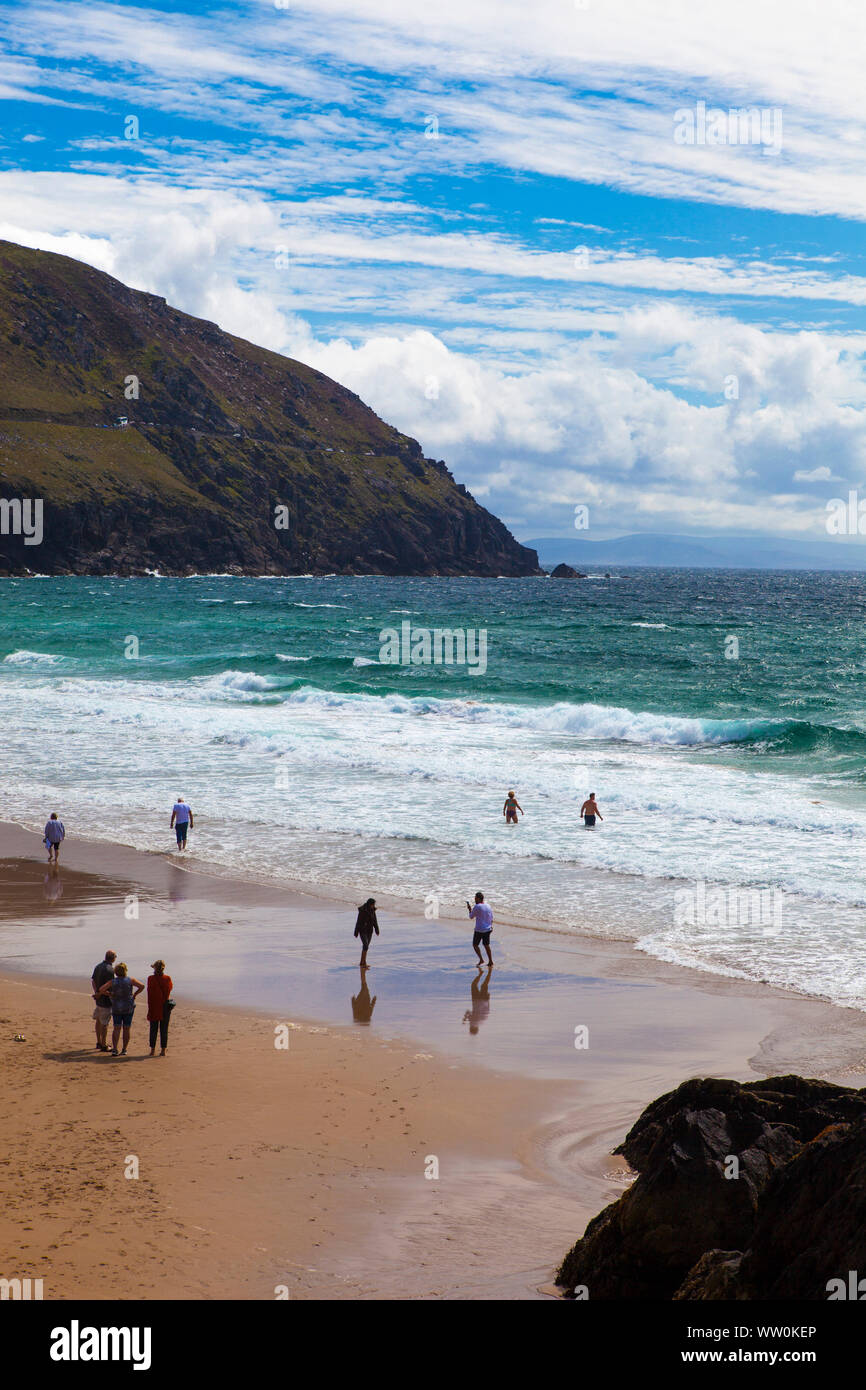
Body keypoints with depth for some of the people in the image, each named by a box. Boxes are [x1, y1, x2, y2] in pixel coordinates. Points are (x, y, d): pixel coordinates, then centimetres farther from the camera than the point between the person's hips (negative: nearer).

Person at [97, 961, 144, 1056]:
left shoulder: (112, 982, -6)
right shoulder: (130, 980, -8)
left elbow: (101, 990, -14)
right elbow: (142, 986, -12)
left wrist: (110, 994, 1)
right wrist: (135, 994, 1)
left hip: (116, 1008, 0)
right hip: (129, 1008, 0)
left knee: (116, 1029, 2)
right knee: (126, 1029, 9)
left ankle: (114, 1049, -11)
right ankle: (124, 1050, 11)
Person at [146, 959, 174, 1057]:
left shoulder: (151, 979, -10)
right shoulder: (168, 978, -5)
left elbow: (150, 994, -9)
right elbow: (170, 988, 13)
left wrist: (149, 1008, -4)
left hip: (154, 1005, -2)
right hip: (166, 1006, 2)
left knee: (153, 1028, 8)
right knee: (164, 1029, 7)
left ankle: (152, 1049, 9)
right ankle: (163, 1050, 6)